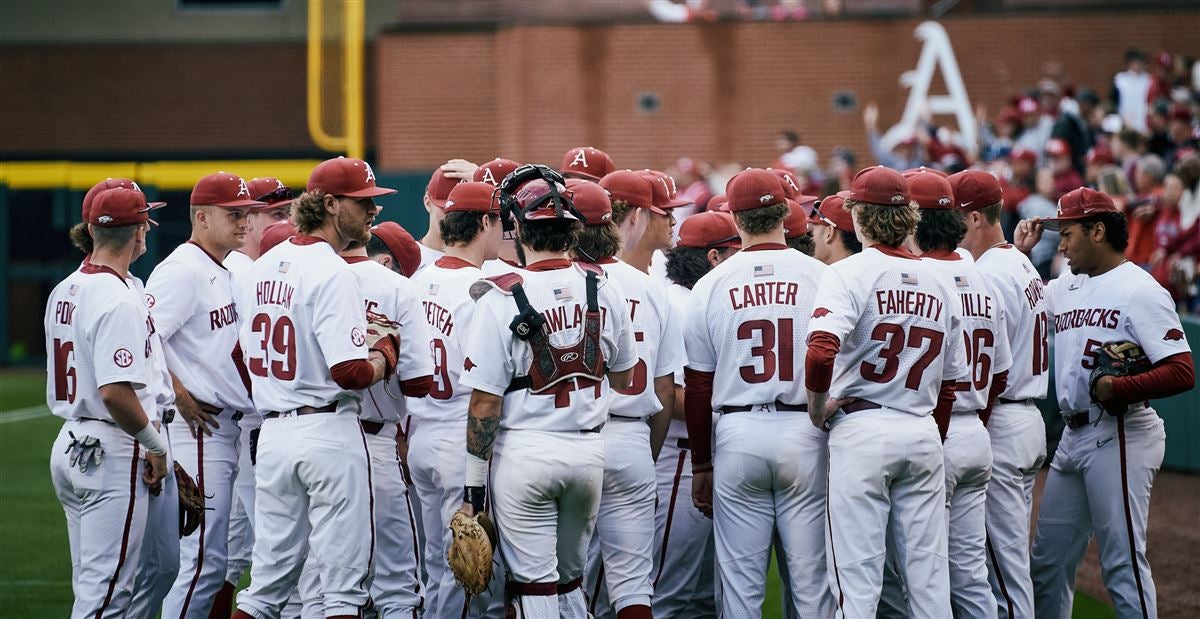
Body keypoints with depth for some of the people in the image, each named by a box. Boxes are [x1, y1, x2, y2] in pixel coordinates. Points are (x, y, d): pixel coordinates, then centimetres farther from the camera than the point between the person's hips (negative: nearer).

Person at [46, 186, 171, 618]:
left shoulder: (63, 292, 12)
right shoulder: (118, 300, -18)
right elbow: (115, 391, -26)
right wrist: (156, 445, -12)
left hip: (69, 447, 10)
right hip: (111, 453, -10)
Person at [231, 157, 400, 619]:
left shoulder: (263, 267, 11)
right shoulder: (333, 273, -14)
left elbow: (247, 354, 19)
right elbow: (352, 372, -21)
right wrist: (385, 357, -1)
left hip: (273, 435, 8)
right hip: (330, 431, -8)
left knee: (268, 579, 11)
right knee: (344, 581, -2)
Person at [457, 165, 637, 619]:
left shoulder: (501, 298, -13)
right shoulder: (603, 289, 1)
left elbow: (485, 403, -12)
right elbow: (624, 379, 15)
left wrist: (475, 483, -6)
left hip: (524, 450, -4)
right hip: (589, 450, 4)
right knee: (569, 580, 17)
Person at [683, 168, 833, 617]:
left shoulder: (711, 286, 1)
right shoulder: (819, 277, -2)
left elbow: (697, 386, 5)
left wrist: (701, 464, 12)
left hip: (737, 433, 1)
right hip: (804, 430, -1)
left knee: (741, 580, 6)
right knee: (811, 576, 4)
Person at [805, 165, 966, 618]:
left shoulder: (851, 273, -7)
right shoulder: (936, 282, 12)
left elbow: (821, 351, -23)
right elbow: (949, 381, 15)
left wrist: (817, 410, -7)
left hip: (861, 431, -5)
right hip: (923, 432, 5)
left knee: (857, 579, -4)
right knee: (929, 577, 8)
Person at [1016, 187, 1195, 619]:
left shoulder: (1139, 290, -10)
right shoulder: (1064, 288, 15)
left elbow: (1182, 372, -17)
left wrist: (1119, 389, -28)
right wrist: (1019, 253, 14)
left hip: (1120, 435, -9)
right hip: (1074, 435, 9)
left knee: (1123, 561, -9)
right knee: (1047, 560, 12)